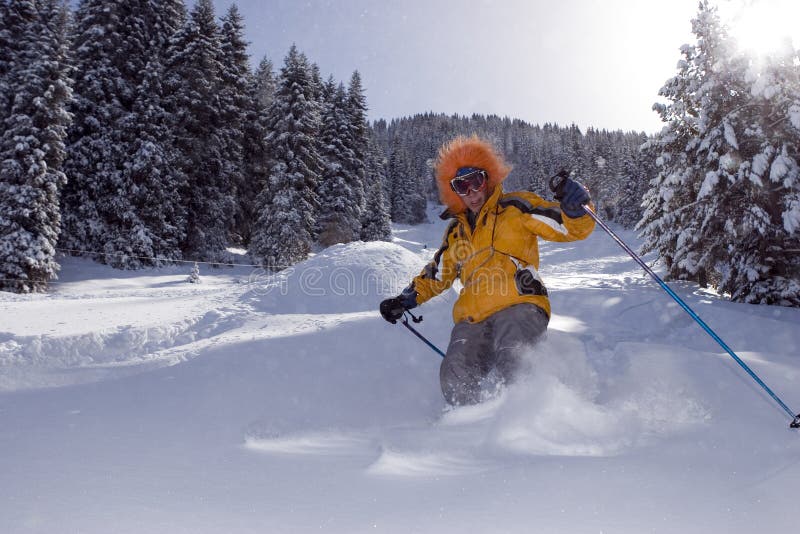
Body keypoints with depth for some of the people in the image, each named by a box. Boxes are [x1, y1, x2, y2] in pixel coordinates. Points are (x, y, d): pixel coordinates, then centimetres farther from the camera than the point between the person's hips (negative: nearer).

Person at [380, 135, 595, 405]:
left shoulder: (515, 208, 9)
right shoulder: (456, 231, 26)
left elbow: (572, 228, 3)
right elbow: (438, 273, 38)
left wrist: (575, 210, -20)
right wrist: (408, 299, 27)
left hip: (518, 305, -5)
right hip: (472, 317, 5)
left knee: (511, 366, -33)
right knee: (456, 381, -16)